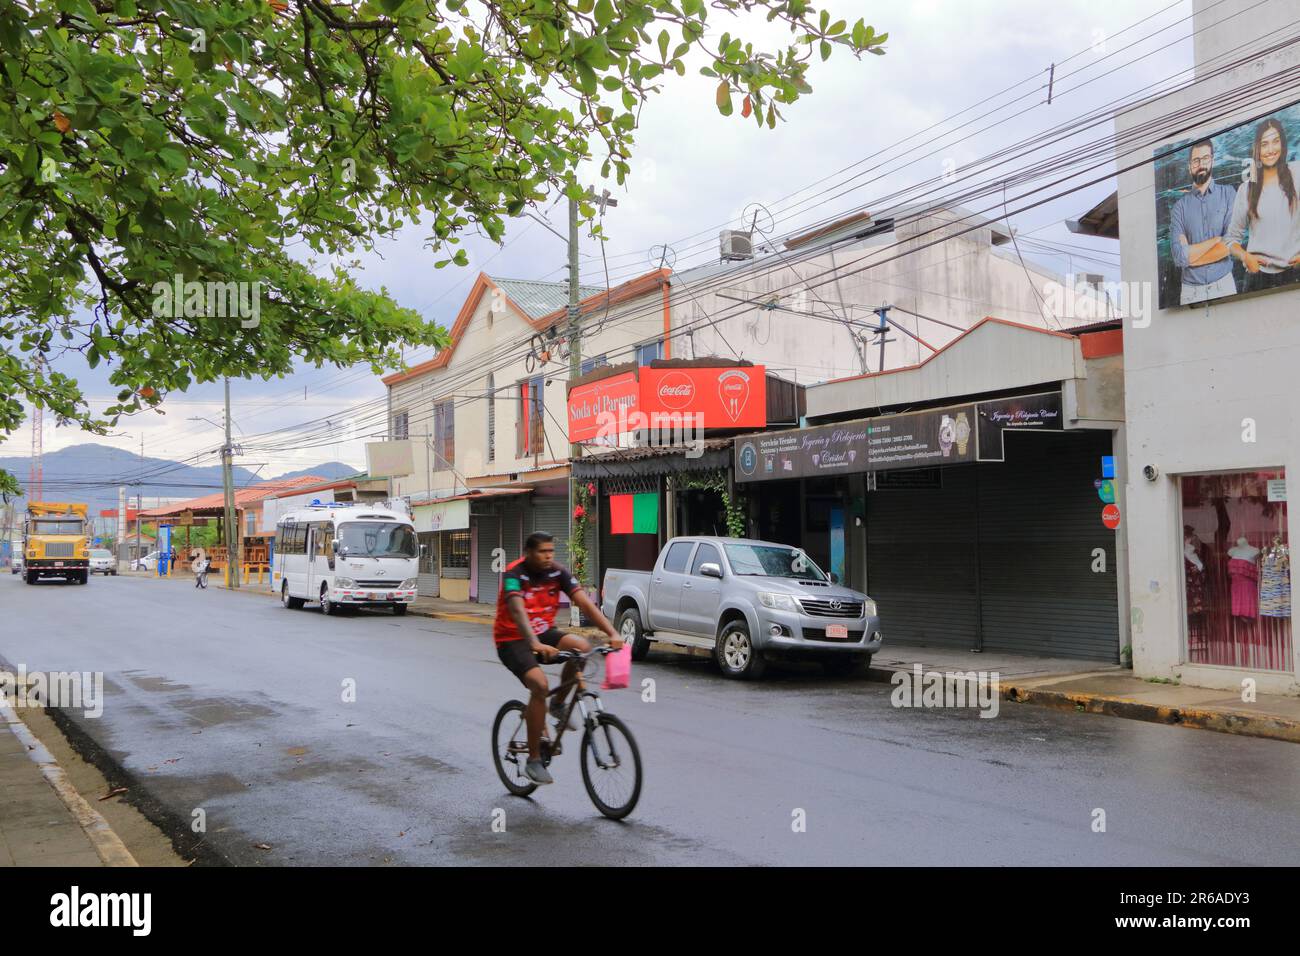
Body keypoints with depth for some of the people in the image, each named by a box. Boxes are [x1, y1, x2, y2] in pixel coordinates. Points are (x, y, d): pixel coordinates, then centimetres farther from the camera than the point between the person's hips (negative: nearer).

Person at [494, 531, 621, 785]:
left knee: (582, 647, -24)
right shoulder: (514, 574, -21)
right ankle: (534, 761, -15)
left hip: (543, 633, 5)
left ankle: (558, 704, 1)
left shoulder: (558, 573, -7)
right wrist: (535, 645, -54)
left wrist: (613, 633, -29)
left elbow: (585, 603, -16)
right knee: (540, 685, -28)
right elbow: (517, 611, -37)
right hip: (512, 640, -5)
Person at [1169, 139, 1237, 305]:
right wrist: (1216, 239, -11)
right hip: (1190, 289, 0)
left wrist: (1190, 253, -9)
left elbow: (1230, 244, -10)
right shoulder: (1180, 206, 1)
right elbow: (1178, 257, -10)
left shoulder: (1228, 193, 1)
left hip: (1224, 284, 0)